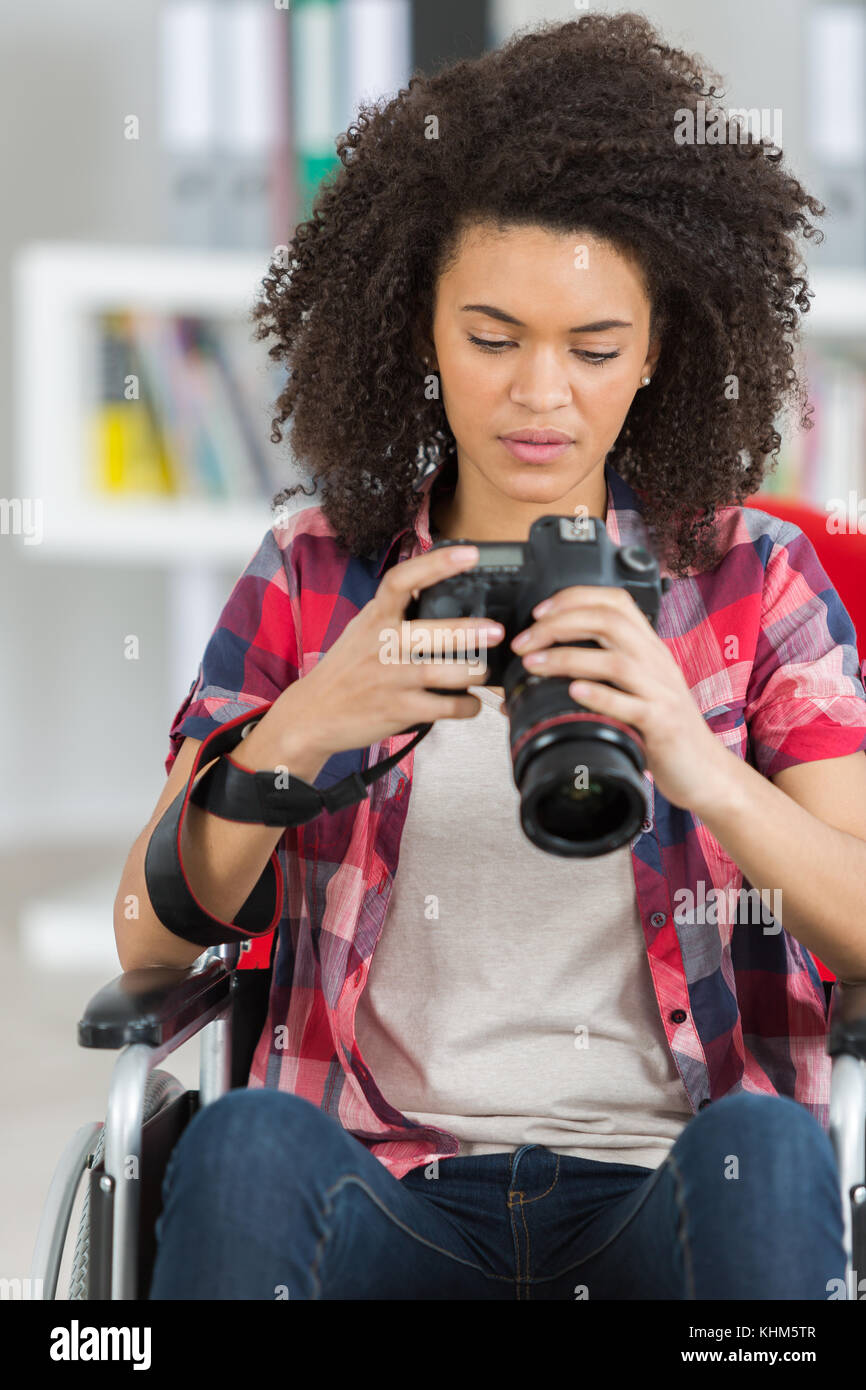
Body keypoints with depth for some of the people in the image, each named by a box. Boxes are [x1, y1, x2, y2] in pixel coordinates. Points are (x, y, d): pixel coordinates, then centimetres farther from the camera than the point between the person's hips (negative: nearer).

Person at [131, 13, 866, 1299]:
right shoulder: (313, 576, 11)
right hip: (384, 1187, 0)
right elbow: (153, 938, 3)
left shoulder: (751, 578, 9)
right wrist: (301, 730, -16)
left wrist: (697, 765, -22)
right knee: (244, 1142, -33)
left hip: (673, 1186, 0)